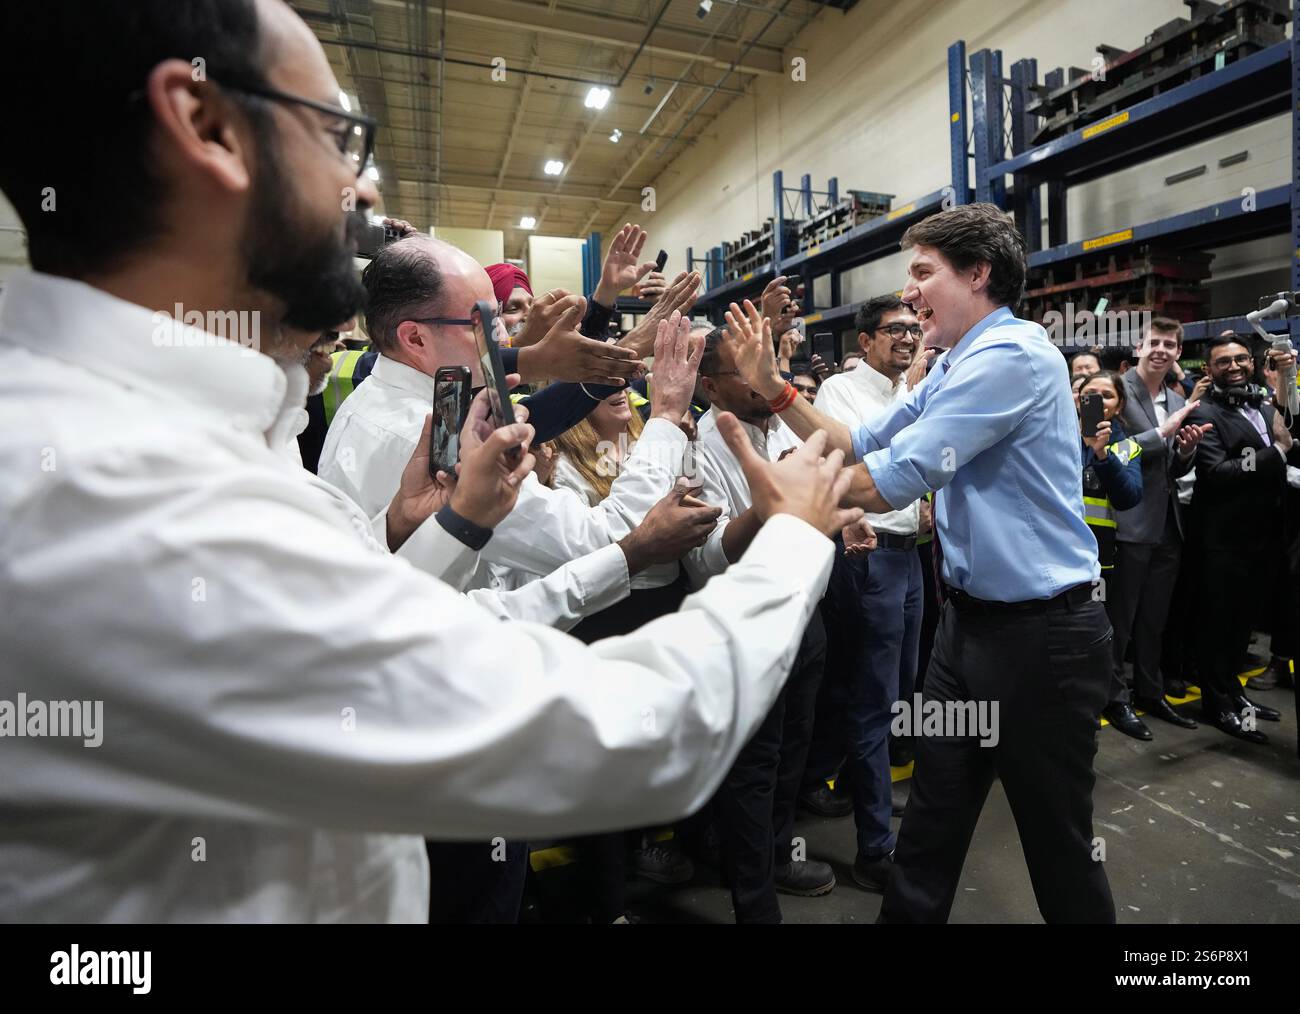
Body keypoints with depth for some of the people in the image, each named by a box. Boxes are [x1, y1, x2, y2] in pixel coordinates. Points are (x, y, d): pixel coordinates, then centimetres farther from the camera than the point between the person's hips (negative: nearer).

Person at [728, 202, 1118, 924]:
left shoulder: (1010, 354, -19)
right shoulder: (953, 368, 11)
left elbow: (887, 482, -25)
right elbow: (860, 445, 10)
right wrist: (775, 390, 2)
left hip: (1039, 631, -8)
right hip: (969, 616, 9)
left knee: (1057, 840, 12)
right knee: (931, 818, 18)